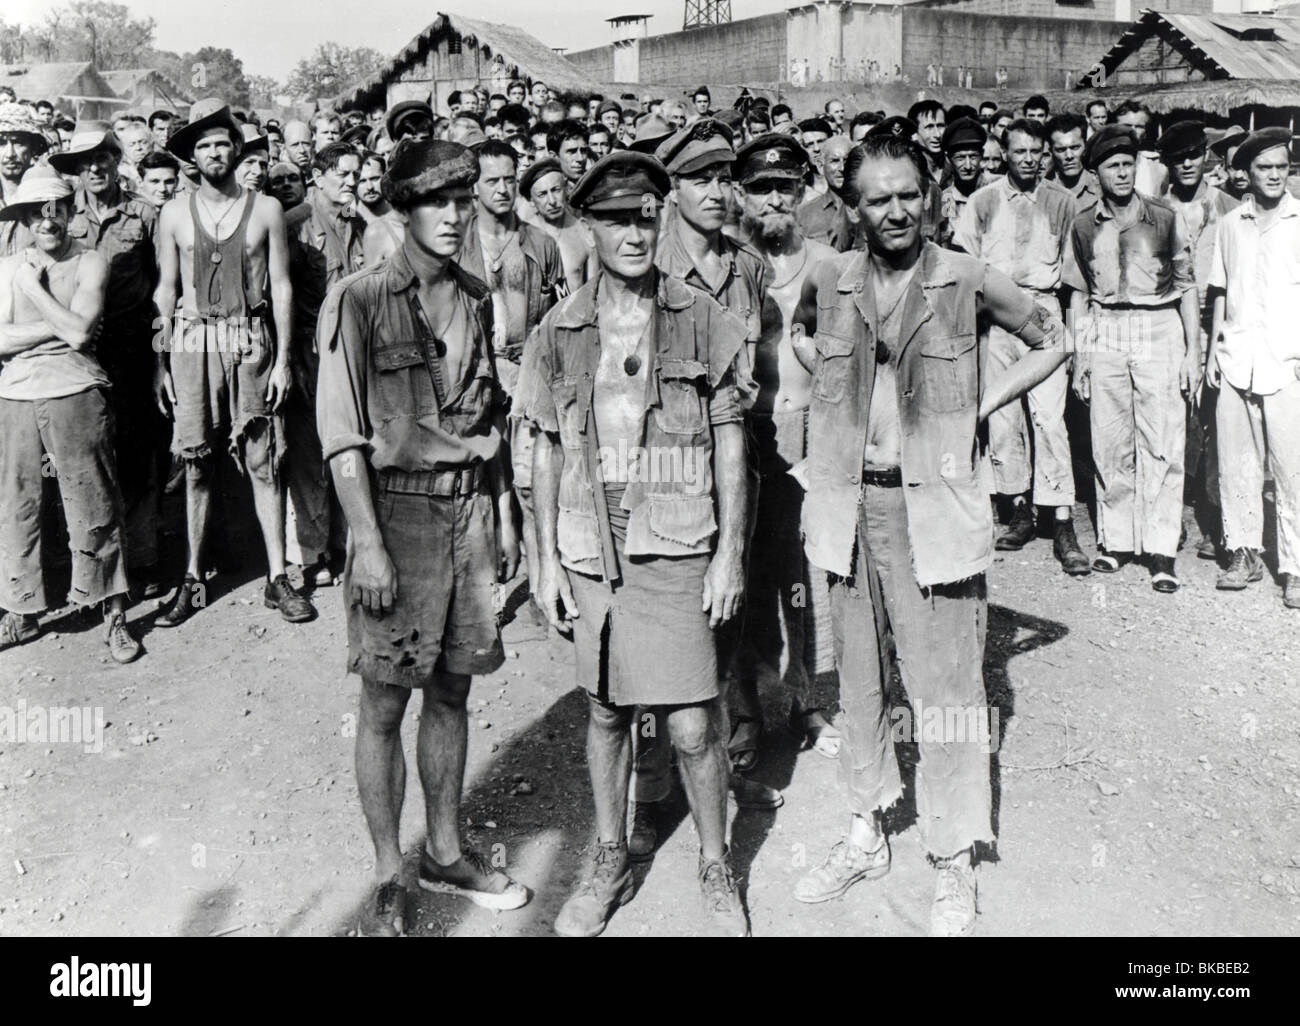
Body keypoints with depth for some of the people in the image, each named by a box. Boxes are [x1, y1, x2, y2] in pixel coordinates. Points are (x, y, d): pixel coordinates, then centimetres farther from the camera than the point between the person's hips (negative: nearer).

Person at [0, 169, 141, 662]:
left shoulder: (91, 263, 3)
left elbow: (78, 333, -10)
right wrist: (59, 326, -8)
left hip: (75, 394, -3)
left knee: (94, 505, 0)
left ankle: (115, 614, 9)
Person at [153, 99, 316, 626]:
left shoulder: (265, 209, 3)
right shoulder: (175, 213, 7)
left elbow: (281, 287, 4)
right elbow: (166, 290, 9)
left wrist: (283, 358, -1)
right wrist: (160, 361, 4)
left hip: (251, 343, -1)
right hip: (192, 343, 1)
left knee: (264, 462, -1)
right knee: (197, 464, 4)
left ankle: (277, 577, 7)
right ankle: (193, 579, 13)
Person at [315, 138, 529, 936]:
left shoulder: (476, 300, 10)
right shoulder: (360, 301, -7)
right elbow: (342, 432, -10)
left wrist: (505, 512, 13)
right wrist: (368, 543, -15)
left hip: (470, 507, 5)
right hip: (398, 506, -5)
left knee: (451, 692, 13)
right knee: (385, 704, 3)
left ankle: (447, 852, 29)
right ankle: (389, 881, 16)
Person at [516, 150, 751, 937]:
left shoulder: (701, 319, -1)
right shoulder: (562, 330, 4)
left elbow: (730, 443, 1)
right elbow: (548, 452, 9)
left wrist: (731, 551, -3)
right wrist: (547, 559, 5)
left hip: (677, 547, -2)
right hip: (590, 548, 3)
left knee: (692, 725, -1)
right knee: (606, 711, 14)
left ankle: (718, 871, 22)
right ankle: (611, 862, 32)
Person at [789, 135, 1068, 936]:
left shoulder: (968, 281, -6)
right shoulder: (830, 280, 3)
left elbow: (1054, 343, 6)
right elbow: (802, 334, 25)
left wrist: (982, 403, -4)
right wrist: (837, 389, 9)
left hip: (933, 504, -4)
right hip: (851, 502, 4)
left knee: (946, 684, -2)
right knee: (859, 676, 15)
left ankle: (956, 870, 11)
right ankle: (868, 833, 32)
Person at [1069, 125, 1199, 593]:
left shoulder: (1164, 218, 2)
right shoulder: (1083, 226, 7)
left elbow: (1186, 286, 7)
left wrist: (1192, 349, 2)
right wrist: (1079, 355, 9)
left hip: (1159, 330, -2)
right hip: (1105, 334, 2)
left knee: (1162, 443, -5)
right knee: (1109, 444, 4)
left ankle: (1161, 550, 0)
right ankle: (1116, 540, 16)